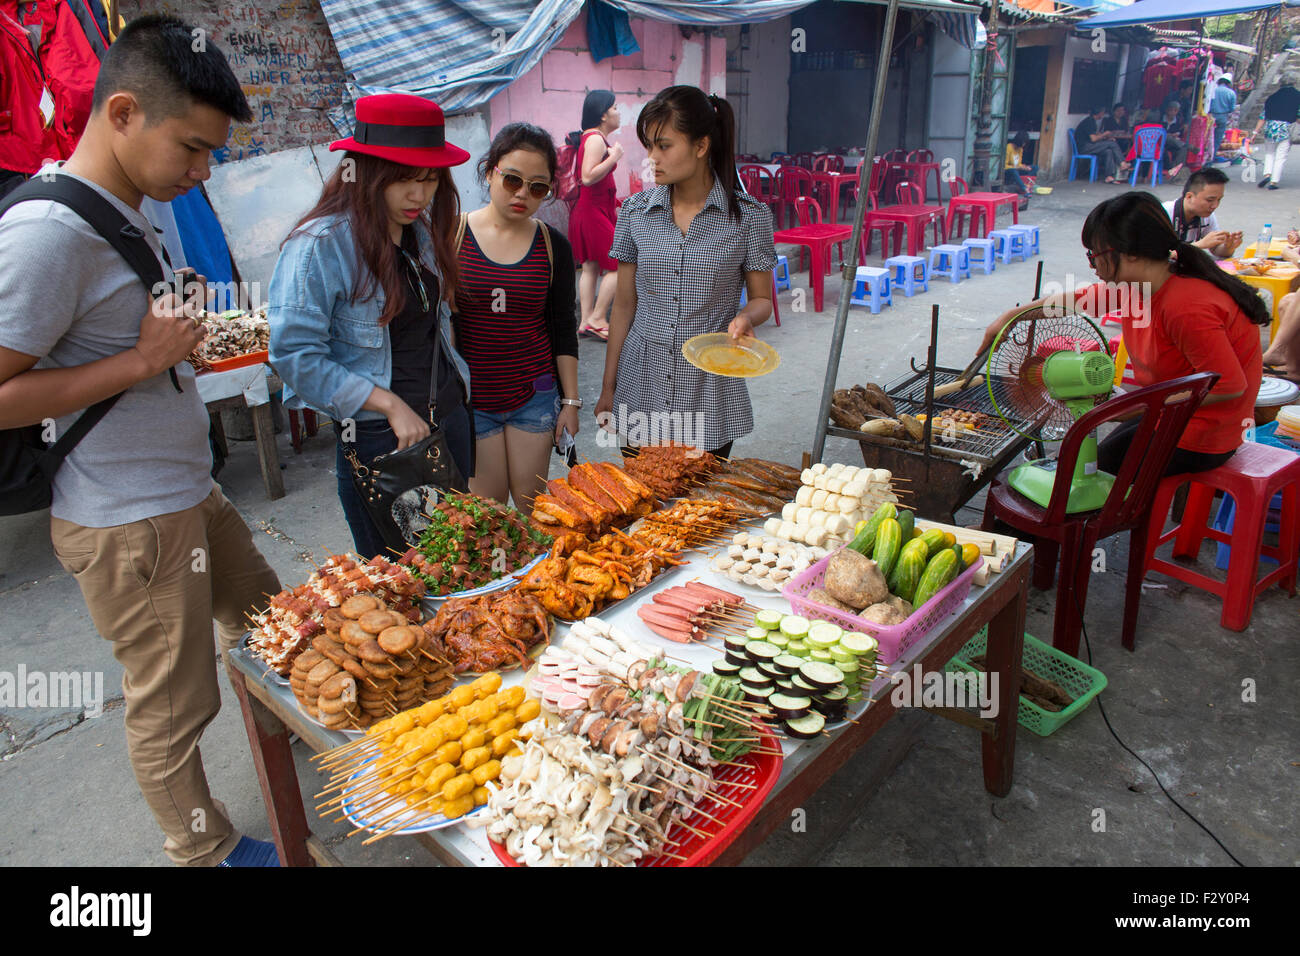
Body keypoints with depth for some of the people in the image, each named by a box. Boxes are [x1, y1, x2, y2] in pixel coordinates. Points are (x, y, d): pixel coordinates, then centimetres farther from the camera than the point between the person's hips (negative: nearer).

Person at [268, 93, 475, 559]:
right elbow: (295, 356, -19)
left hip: (450, 415, 7)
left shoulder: (423, 228, 6)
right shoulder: (319, 245, -16)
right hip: (376, 435, -6)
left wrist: (455, 395, 10)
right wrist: (391, 405, -20)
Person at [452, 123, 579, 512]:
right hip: (470, 397, -1)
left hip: (535, 396, 1)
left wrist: (570, 401, 5)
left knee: (532, 506, 8)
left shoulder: (554, 247, 2)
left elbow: (563, 329, 8)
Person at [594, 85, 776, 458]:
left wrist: (745, 318, -20)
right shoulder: (636, 211, 2)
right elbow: (624, 305, 6)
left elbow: (761, 298, 4)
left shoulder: (748, 215, -5)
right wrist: (608, 387, 6)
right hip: (642, 385, 2)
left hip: (709, 395, -2)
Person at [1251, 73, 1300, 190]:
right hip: (1286, 128, -2)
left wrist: (1255, 132, 9)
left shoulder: (1273, 96, 8)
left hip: (1270, 127, 2)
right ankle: (1274, 181, 2)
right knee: (1281, 156, 5)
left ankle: (1267, 174, 1)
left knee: (1270, 153, 20)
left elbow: (1263, 116, 6)